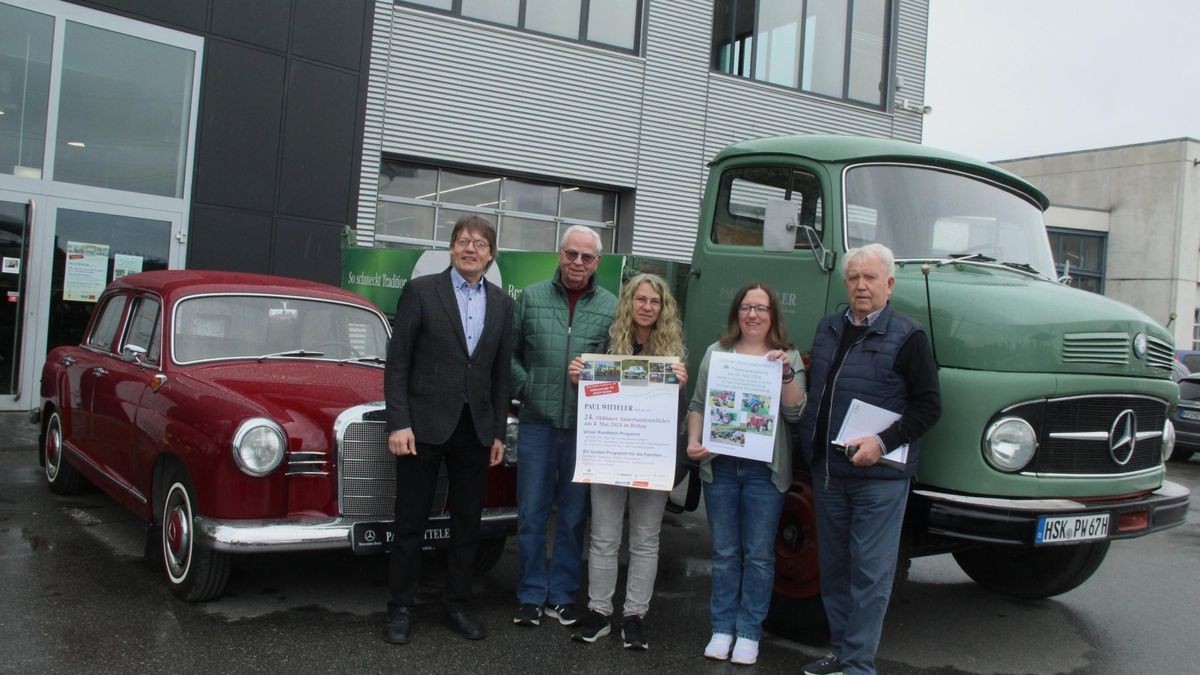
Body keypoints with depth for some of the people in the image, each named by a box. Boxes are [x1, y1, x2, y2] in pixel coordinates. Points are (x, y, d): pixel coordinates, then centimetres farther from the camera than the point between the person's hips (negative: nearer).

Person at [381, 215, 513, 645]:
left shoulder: (502, 303, 8)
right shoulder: (420, 291, -3)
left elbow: (501, 374, 10)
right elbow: (397, 363, -5)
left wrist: (498, 432, 7)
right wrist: (398, 424, -12)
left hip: (476, 429, 4)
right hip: (425, 426, -3)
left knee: (467, 523, 11)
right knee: (411, 521, 6)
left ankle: (457, 604, 24)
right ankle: (401, 608, 18)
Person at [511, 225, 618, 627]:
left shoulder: (611, 308, 3)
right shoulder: (531, 298, 5)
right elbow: (509, 352, 7)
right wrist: (524, 387, -5)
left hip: (585, 428, 0)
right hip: (537, 423, 0)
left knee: (573, 516, 10)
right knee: (531, 514, 6)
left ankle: (562, 595, 22)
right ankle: (531, 595, 18)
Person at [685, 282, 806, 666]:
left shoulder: (788, 357, 4)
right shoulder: (716, 353, 8)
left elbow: (795, 412, -4)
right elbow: (697, 405, 10)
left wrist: (786, 372, -17)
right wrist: (693, 441, -5)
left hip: (765, 470, -1)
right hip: (719, 465, 2)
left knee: (758, 555, 4)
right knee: (724, 552, 10)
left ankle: (749, 632, 15)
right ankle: (722, 627, 20)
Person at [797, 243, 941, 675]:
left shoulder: (907, 336, -5)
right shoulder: (828, 329, 13)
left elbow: (928, 405, -9)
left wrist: (883, 442, -18)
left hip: (879, 476, -6)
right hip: (826, 472, 6)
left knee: (870, 573, -1)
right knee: (833, 567, 14)